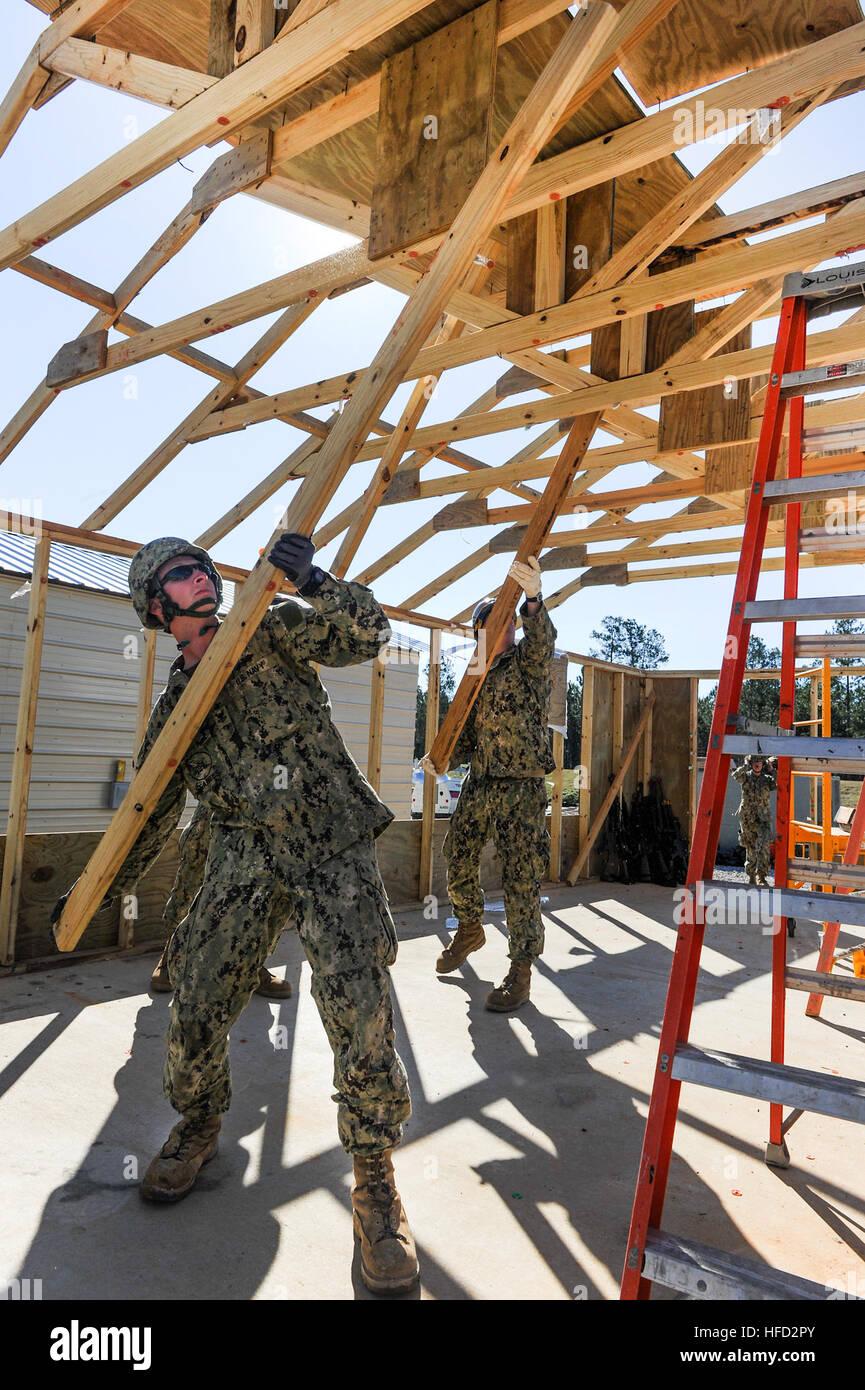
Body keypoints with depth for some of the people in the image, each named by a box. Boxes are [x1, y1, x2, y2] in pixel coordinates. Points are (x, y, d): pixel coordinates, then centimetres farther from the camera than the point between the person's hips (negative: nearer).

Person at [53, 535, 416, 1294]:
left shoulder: (273, 633, 5)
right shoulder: (174, 707, 14)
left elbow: (367, 634, -7)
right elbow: (153, 812, 21)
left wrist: (311, 581, -21)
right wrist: (98, 888, 24)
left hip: (334, 847, -3)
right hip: (246, 861, 4)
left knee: (360, 1012, -14)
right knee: (197, 1006, 3)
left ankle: (375, 1181, 6)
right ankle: (198, 1125, 36)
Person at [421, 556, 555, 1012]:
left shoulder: (527, 663, -2)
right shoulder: (479, 676, 17)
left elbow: (543, 638, -27)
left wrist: (532, 600, -47)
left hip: (521, 789, -7)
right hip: (478, 784, 7)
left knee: (520, 878, -5)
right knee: (458, 860, 13)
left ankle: (521, 970, 5)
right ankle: (469, 929, 38)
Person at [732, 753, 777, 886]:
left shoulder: (767, 779, 7)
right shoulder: (746, 777, 3)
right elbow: (736, 776, -19)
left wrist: (772, 770, -9)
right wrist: (746, 765, -16)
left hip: (763, 818, 0)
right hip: (747, 818, 0)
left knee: (764, 846, -15)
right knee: (750, 848, 7)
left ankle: (761, 876, -13)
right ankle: (751, 875, 22)